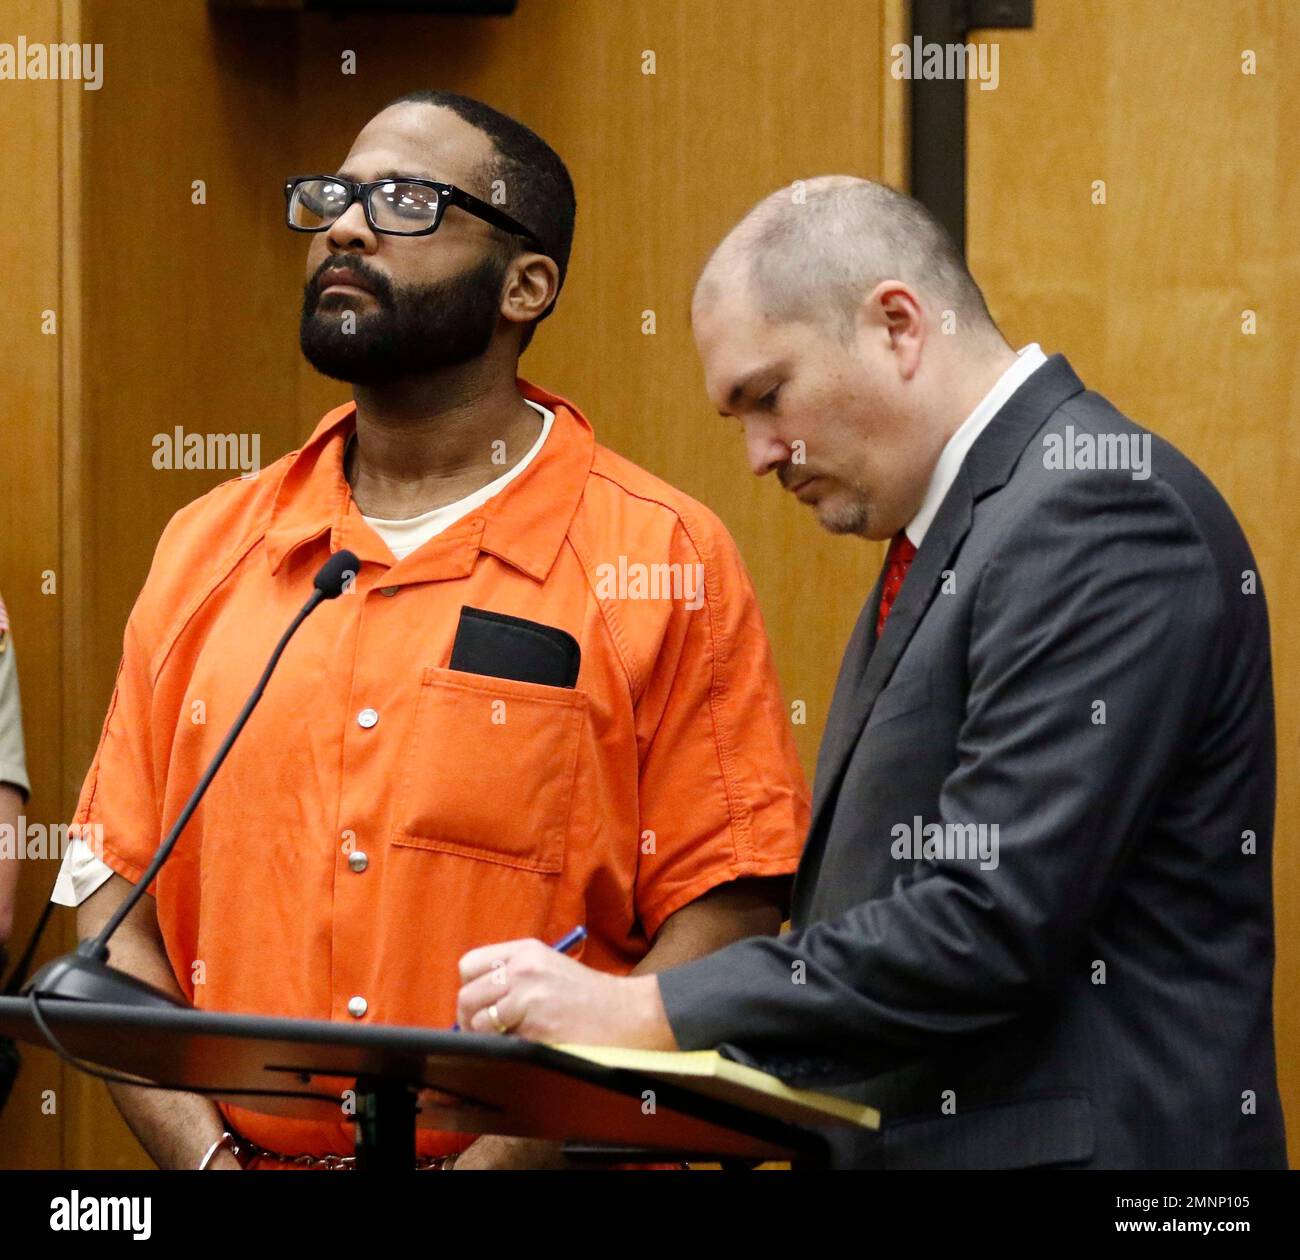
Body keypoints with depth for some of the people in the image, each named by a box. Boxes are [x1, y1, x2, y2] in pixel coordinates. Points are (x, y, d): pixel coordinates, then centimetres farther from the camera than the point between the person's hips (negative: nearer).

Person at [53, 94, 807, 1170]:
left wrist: (507, 1158, -16)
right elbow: (113, 889, 8)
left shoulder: (660, 560, -2)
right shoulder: (205, 552, 10)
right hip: (249, 1153, 3)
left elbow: (725, 917, -7)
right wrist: (202, 1154, -7)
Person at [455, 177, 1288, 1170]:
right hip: (904, 1136, 9)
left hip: (1056, 1143, -9)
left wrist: (644, 1014, -18)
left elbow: (994, 921, -22)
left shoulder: (1098, 514, -15)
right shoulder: (944, 536, 17)